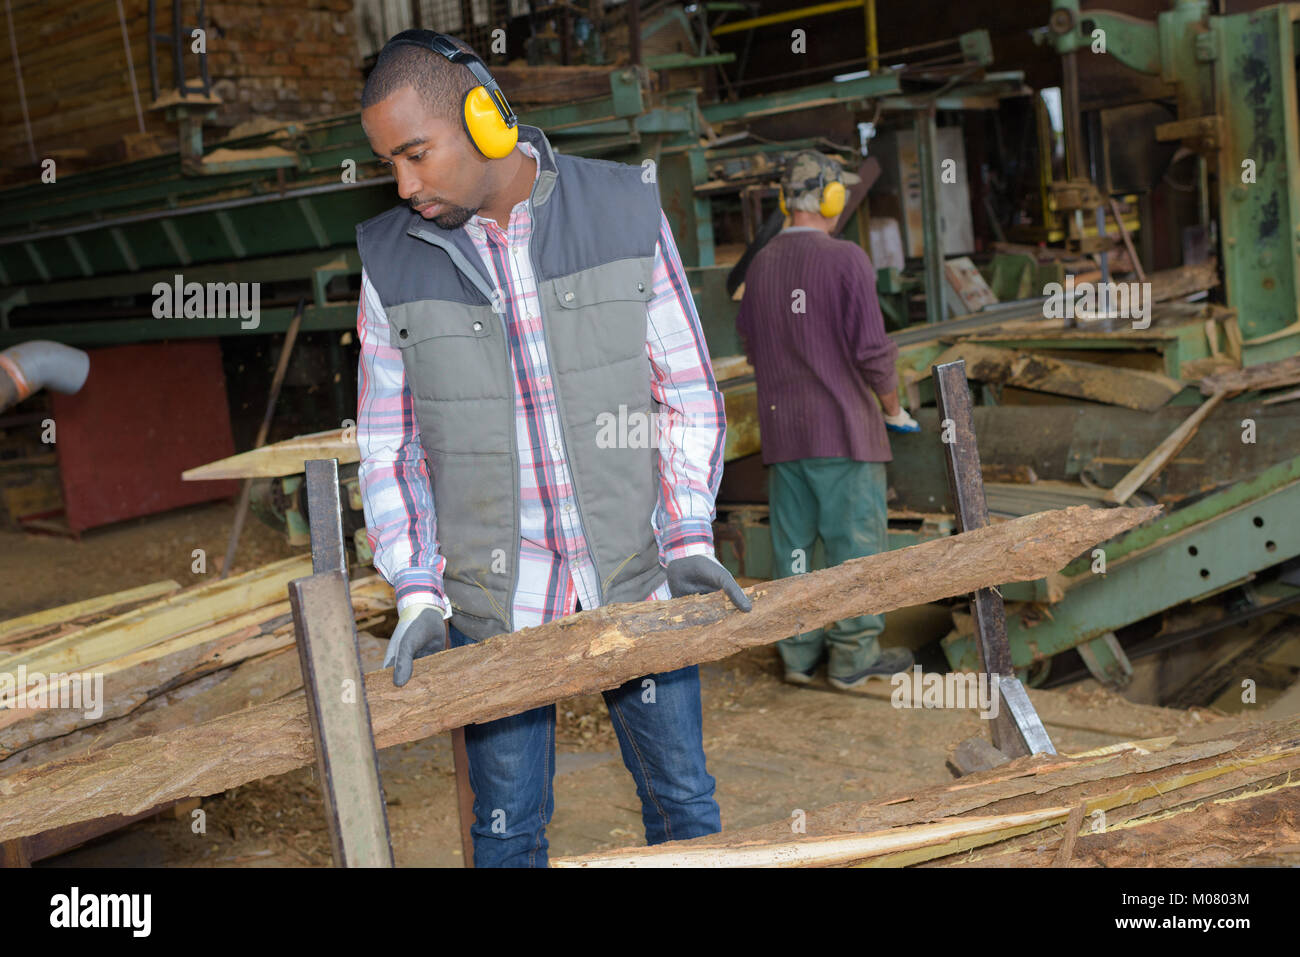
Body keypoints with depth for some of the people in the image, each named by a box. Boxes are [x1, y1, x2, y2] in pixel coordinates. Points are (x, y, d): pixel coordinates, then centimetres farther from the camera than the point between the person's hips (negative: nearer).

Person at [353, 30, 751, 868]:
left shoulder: (626, 209, -4)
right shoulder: (392, 259, -2)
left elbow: (688, 391, 0)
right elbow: (388, 443, 3)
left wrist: (690, 538, -9)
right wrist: (417, 593, -6)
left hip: (635, 579, 0)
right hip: (495, 602, 0)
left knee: (684, 804, 13)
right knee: (508, 828, 10)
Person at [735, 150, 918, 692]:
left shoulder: (760, 266, 7)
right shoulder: (846, 260, -11)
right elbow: (871, 348, -13)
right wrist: (893, 406, 3)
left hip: (781, 425, 6)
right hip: (843, 424, -6)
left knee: (793, 541, 11)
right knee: (856, 540, 2)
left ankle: (800, 651, 17)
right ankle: (852, 656, 6)